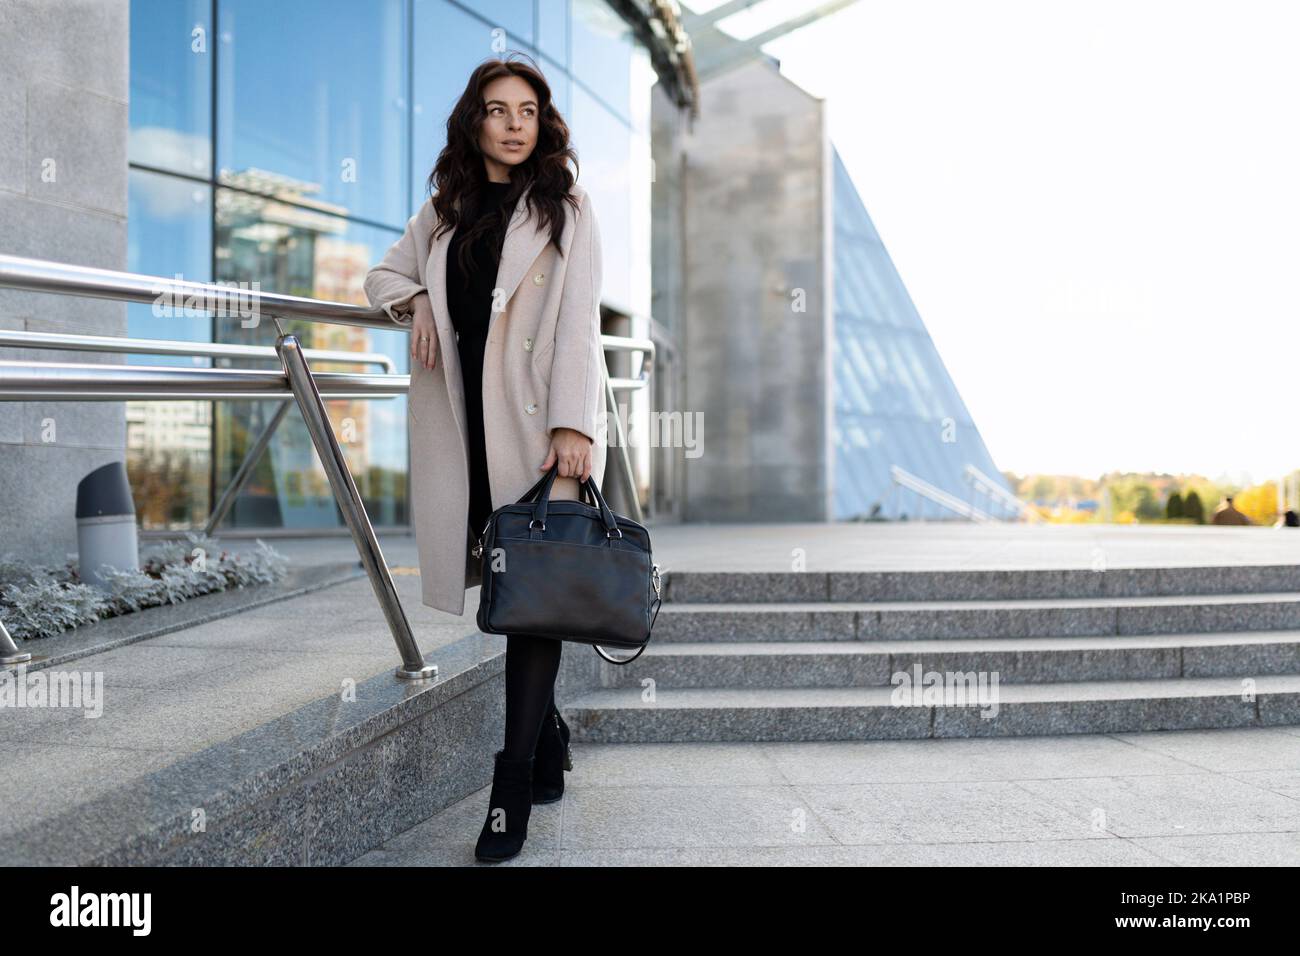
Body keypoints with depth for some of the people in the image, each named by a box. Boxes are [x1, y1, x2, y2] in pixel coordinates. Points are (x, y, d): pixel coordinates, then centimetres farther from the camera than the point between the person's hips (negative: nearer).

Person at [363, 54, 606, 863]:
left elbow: (578, 318, -6)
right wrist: (416, 302, 5)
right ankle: (550, 749, 24)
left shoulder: (565, 205, 4)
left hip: (537, 422, -4)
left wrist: (573, 424, -17)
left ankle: (513, 794, -2)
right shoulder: (444, 209, 16)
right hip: (464, 423, 4)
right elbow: (386, 273, 30)